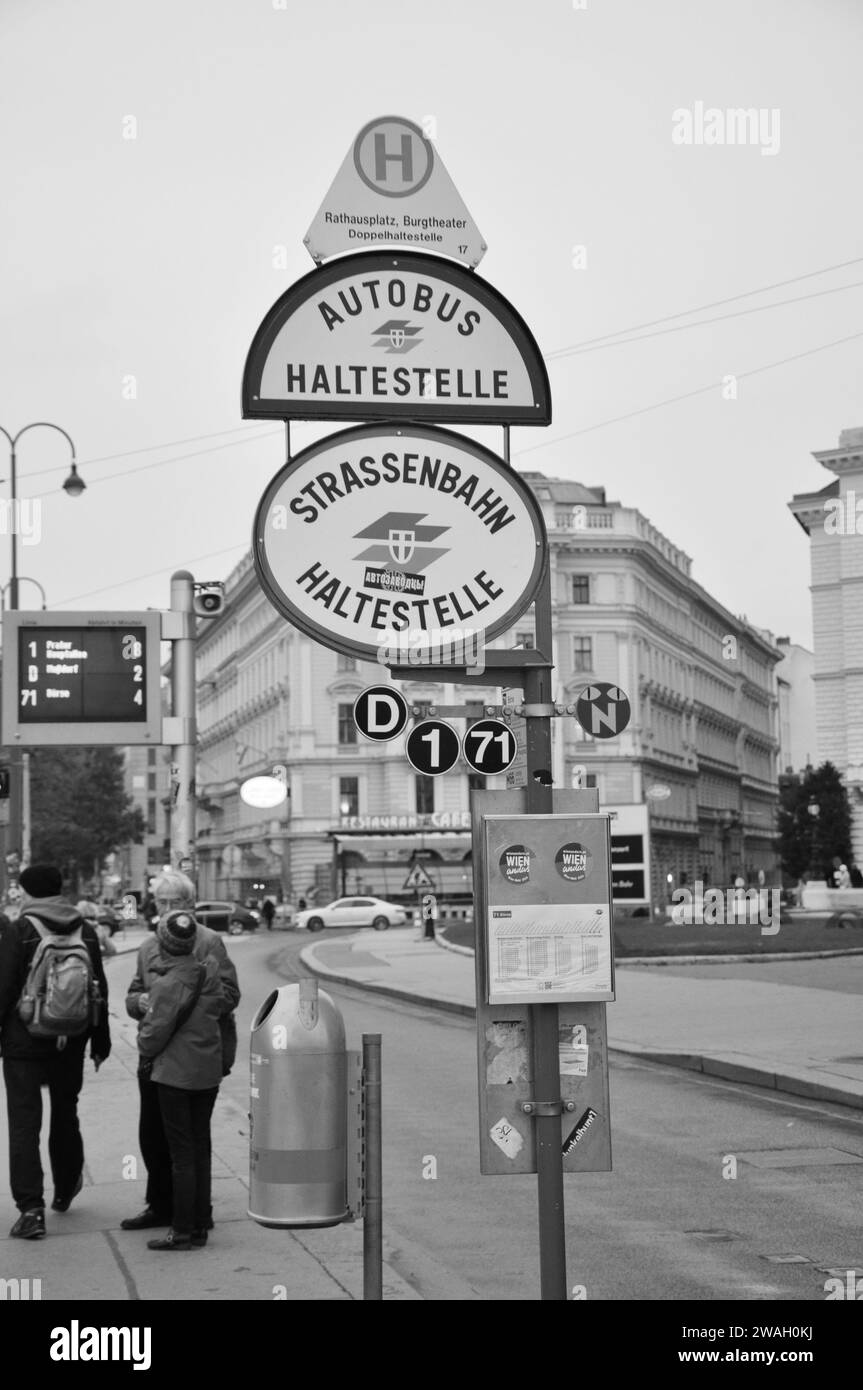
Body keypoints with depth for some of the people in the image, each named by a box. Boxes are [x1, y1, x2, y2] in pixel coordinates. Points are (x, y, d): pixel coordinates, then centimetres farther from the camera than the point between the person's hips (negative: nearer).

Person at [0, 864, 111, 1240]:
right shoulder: (85, 932, 5)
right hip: (70, 1044, 5)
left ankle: (31, 1209, -9)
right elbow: (100, 991, 9)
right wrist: (100, 1041, 15)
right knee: (65, 1114, 22)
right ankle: (65, 1189, 37)